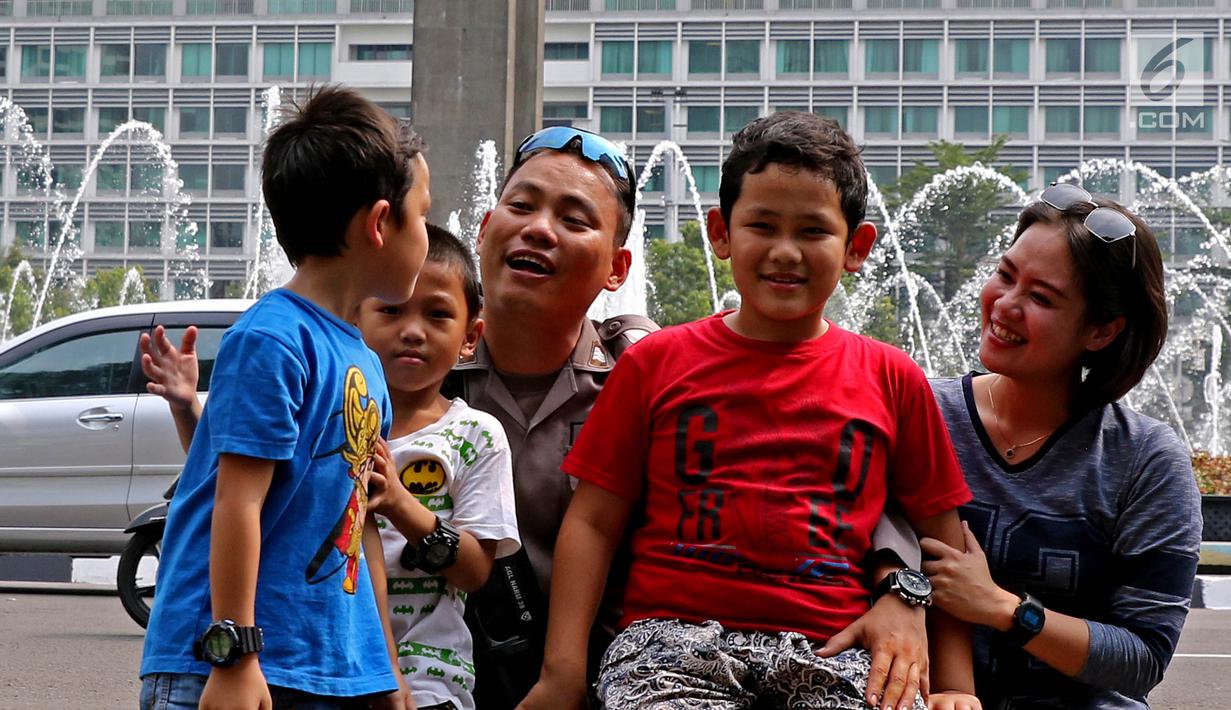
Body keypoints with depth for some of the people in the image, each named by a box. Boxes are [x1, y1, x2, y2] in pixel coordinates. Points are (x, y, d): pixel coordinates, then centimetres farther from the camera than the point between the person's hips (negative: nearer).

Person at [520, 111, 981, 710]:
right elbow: (593, 522, 9)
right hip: (675, 634, -1)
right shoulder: (658, 362, 12)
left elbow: (942, 540, 15)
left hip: (832, 656, 1)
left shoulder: (891, 379, 14)